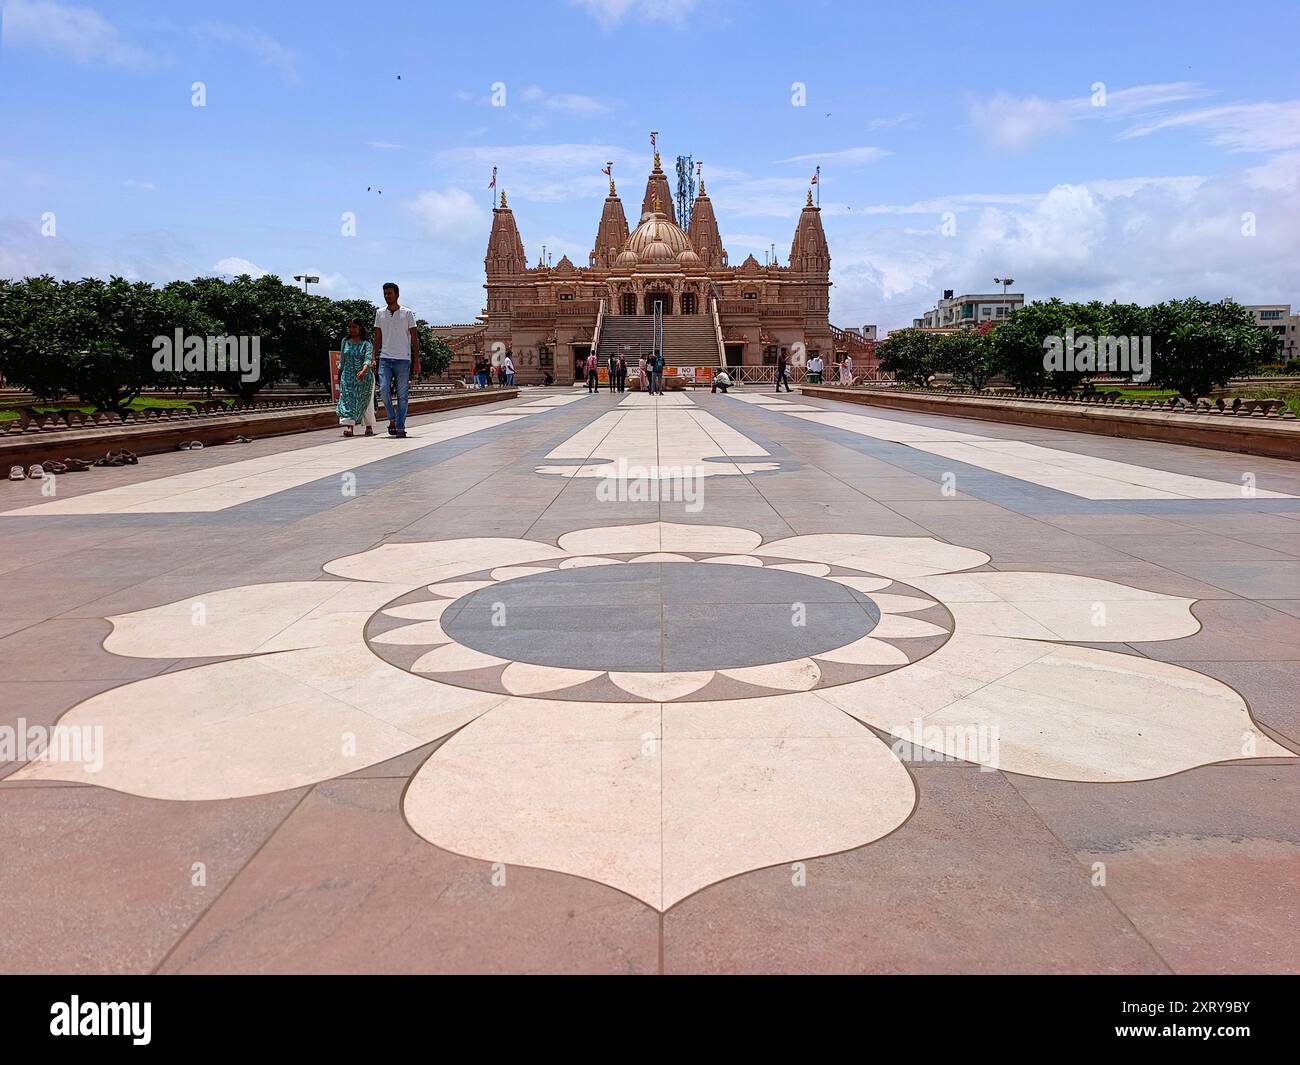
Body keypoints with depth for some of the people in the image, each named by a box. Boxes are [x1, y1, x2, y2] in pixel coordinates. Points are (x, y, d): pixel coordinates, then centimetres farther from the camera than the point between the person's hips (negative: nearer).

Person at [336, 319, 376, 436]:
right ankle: (348, 426, -23)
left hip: (364, 377, -3)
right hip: (347, 377, 3)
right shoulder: (345, 342, 10)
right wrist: (339, 377, 15)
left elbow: (368, 359, -18)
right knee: (347, 400, -12)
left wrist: (363, 371, -37)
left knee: (365, 401, 4)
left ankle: (369, 426, 20)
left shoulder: (366, 344, -2)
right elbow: (341, 361, 17)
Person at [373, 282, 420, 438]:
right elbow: (377, 338, 14)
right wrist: (374, 358, 5)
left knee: (402, 395, 0)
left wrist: (417, 361, -3)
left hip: (403, 360, -2)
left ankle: (400, 428, 5)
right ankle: (392, 418, 7)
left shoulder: (407, 313, 2)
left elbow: (414, 338, 3)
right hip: (385, 358, 2)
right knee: (384, 389, -12)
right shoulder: (380, 313, 10)